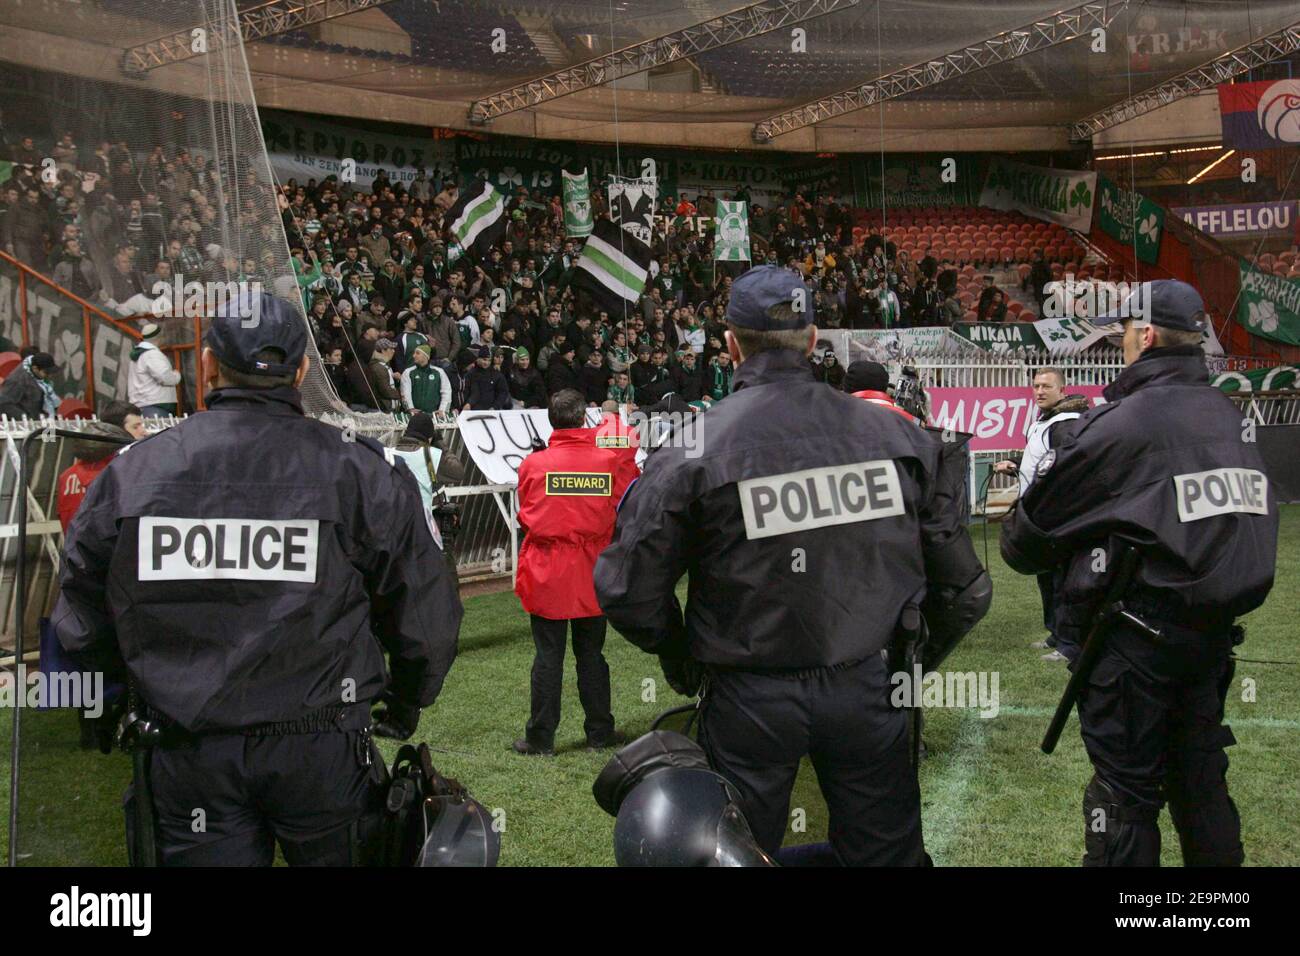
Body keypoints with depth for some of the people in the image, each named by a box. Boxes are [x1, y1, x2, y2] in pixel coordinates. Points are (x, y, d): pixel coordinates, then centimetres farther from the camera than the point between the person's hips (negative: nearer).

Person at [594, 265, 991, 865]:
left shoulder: (694, 450, -11)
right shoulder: (896, 434, -2)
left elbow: (628, 590, -8)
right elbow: (962, 583, 3)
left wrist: (681, 661, 9)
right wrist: (914, 662, 17)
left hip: (751, 700, -2)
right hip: (870, 691, 2)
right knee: (885, 852, 16)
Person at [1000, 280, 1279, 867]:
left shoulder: (1119, 423, -16)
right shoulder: (1227, 415, 5)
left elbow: (1037, 518, -7)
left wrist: (1021, 550, 14)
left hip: (1136, 638, -7)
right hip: (1213, 632, 7)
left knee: (1124, 791, 3)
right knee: (1199, 774, 20)